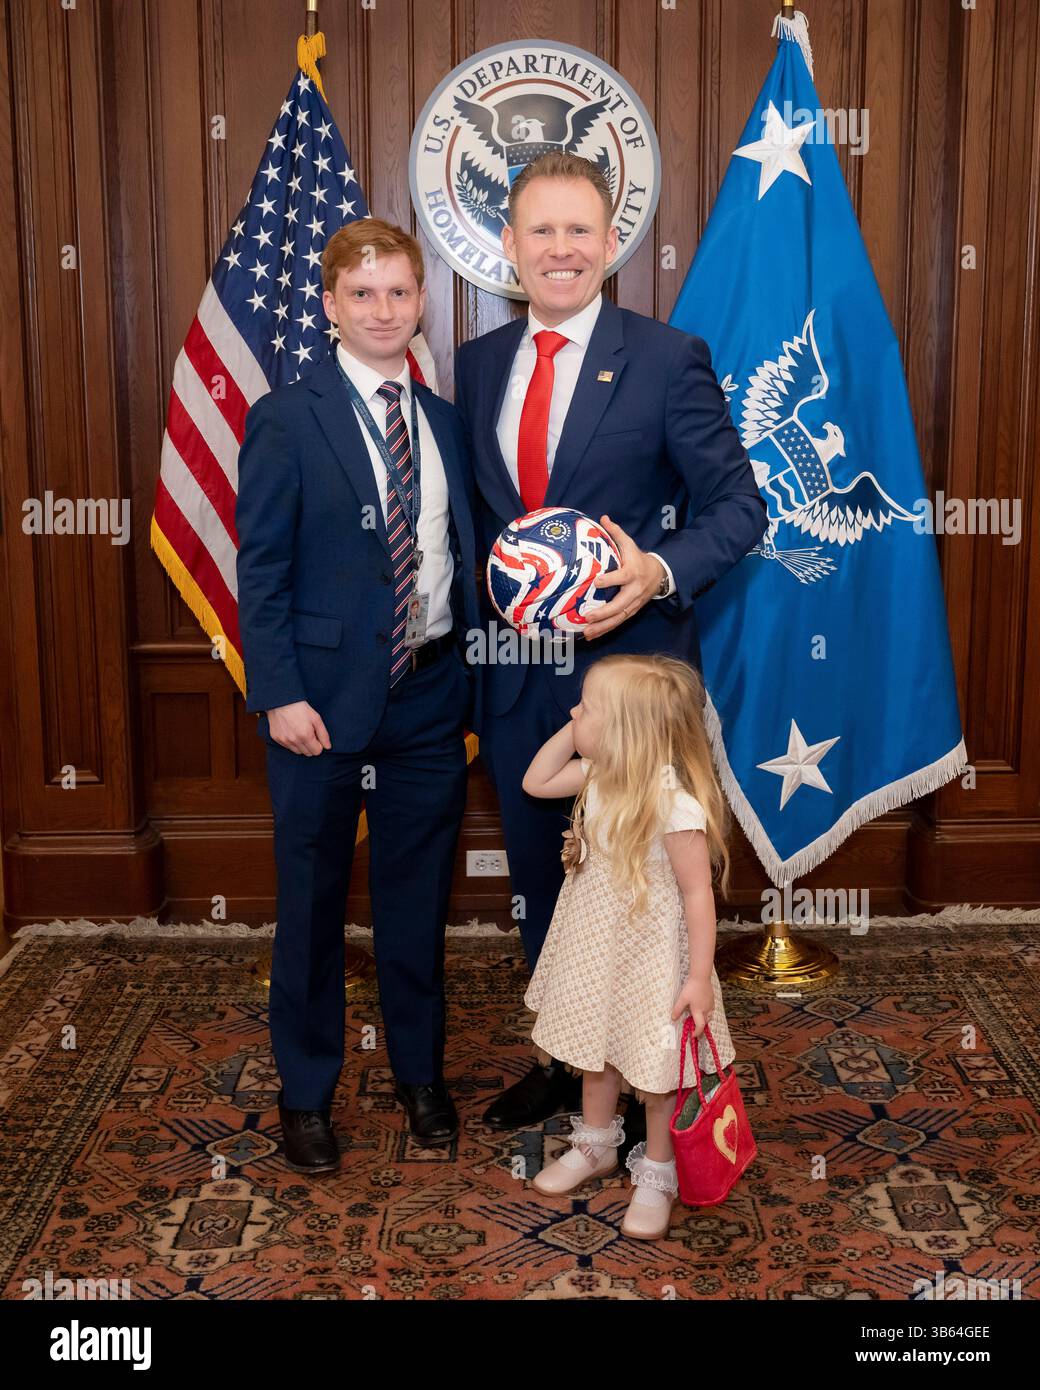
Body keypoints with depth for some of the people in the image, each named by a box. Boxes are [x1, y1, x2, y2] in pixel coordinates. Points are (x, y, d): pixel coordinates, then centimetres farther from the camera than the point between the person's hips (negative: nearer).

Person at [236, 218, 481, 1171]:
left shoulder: (445, 423, 9)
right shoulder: (286, 420, -5)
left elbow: (463, 562, 11)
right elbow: (262, 569, -8)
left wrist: (472, 680, 3)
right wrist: (279, 694, -14)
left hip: (430, 696, 4)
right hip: (324, 698, -4)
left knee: (418, 898, 14)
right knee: (313, 902, 9)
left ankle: (422, 1075, 33)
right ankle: (306, 1093, 27)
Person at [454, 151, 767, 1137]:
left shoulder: (669, 361, -8)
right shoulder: (476, 365, 8)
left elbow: (737, 504, -8)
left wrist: (660, 571, -25)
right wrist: (483, 599, 1)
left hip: (630, 662, -5)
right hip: (516, 675, 5)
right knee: (540, 879, 17)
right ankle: (560, 1059, 38)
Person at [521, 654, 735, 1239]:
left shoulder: (674, 802, -30)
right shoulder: (598, 775, -7)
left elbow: (698, 892, -24)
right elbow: (536, 783, 7)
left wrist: (699, 978, -22)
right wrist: (572, 731, -6)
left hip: (651, 958, -8)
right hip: (596, 948, 8)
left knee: (656, 1069, 10)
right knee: (596, 1049, 25)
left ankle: (657, 1175, 31)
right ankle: (595, 1146, 48)